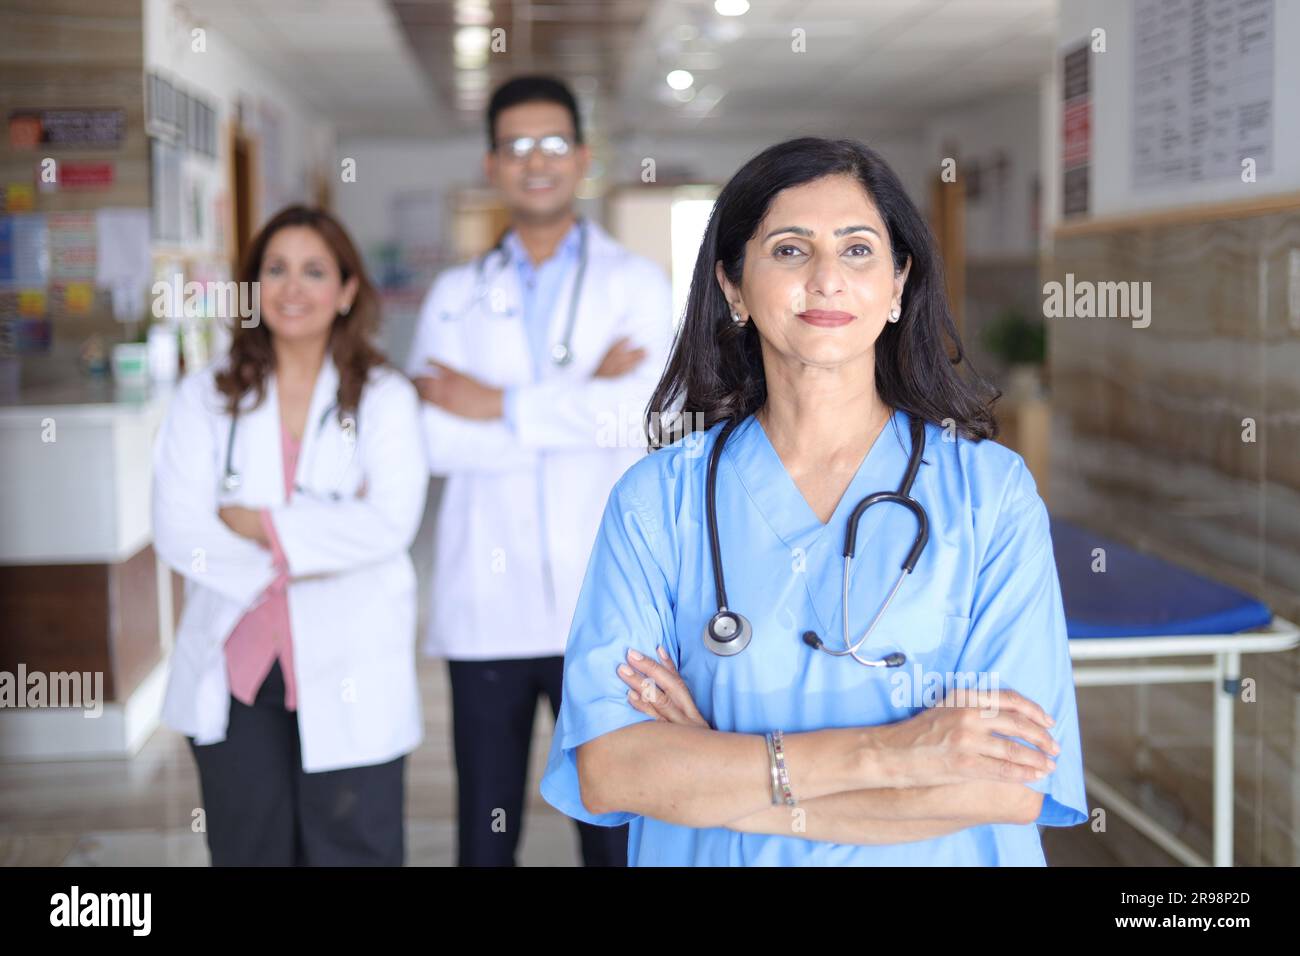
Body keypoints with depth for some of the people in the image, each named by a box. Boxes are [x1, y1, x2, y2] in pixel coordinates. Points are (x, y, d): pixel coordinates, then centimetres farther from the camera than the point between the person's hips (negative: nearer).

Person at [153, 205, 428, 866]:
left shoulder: (385, 398, 3)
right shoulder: (206, 398, 6)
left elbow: (391, 522, -12)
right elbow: (177, 531, -4)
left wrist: (262, 525, -13)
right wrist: (291, 560, -12)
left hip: (349, 671, -1)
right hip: (235, 667, 2)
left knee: (354, 850, 2)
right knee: (248, 852, 10)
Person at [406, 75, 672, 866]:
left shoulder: (636, 283, 7)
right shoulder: (456, 295, 13)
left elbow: (643, 410, -11)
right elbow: (431, 437, -2)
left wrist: (499, 405, -6)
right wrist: (577, 407, -9)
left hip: (602, 603, -2)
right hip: (485, 606, 2)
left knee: (616, 829, 0)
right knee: (484, 833, 9)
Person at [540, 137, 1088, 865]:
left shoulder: (992, 490, -8)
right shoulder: (656, 499, -7)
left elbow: (1015, 785, -16)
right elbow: (606, 771, -16)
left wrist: (721, 776, -17)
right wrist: (878, 753, -23)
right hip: (706, 855, 1)